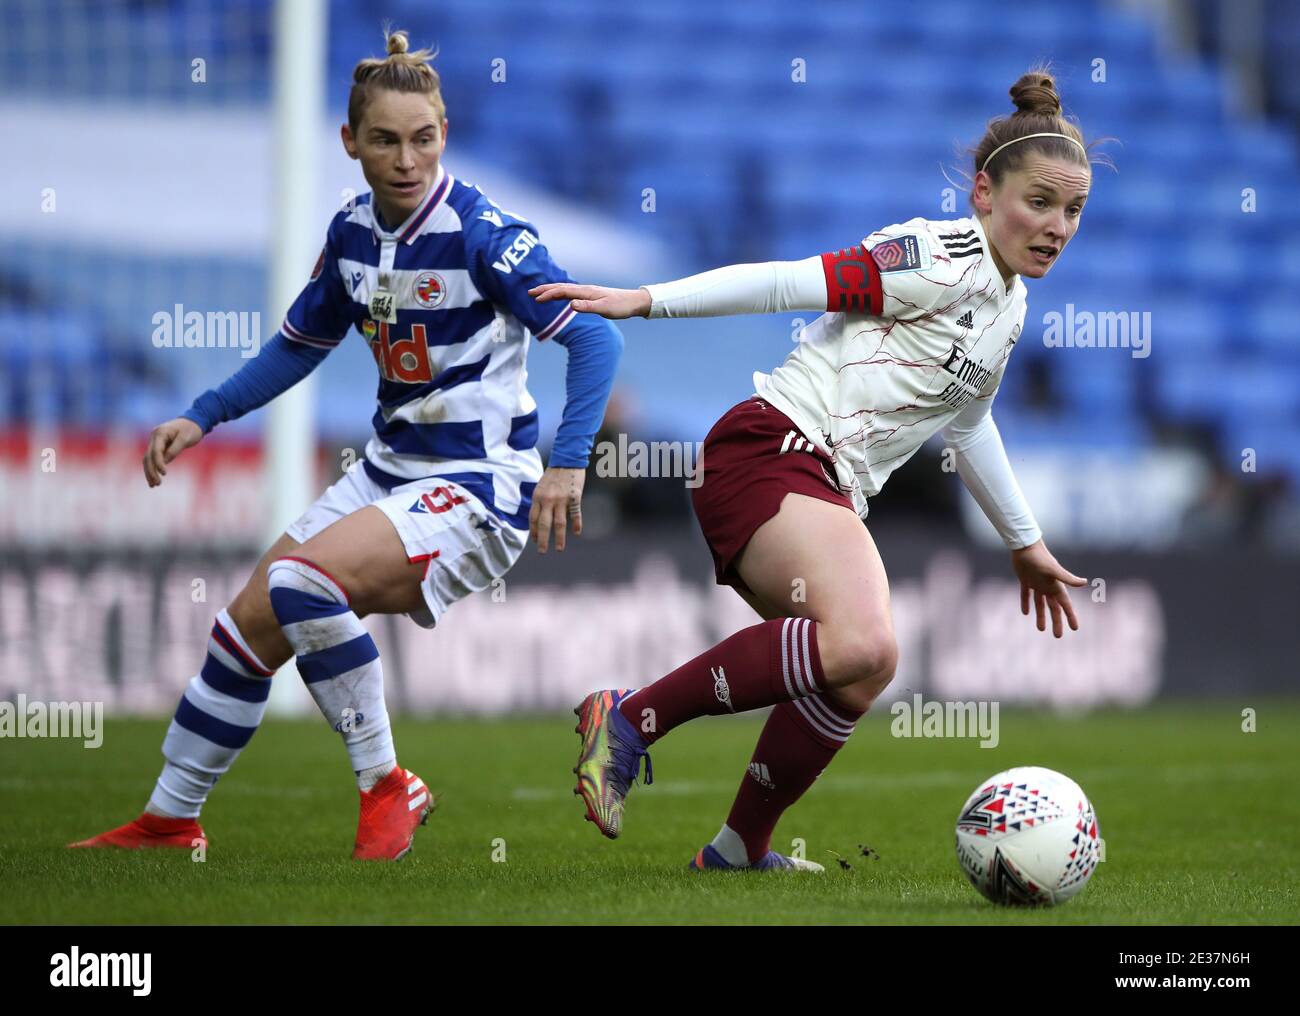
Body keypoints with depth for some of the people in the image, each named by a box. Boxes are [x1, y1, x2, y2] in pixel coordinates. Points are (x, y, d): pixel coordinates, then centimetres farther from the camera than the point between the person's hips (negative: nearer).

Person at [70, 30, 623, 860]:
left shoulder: (482, 234, -18)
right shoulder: (353, 233, 4)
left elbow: (596, 337, -22)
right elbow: (299, 346, 20)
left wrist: (568, 463, -32)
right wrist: (202, 419, 12)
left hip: (478, 489, -8)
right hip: (390, 471, 8)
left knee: (303, 579, -28)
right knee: (249, 623, 6)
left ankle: (388, 788, -15)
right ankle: (171, 820, 23)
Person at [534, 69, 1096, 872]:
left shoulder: (1009, 306, 19)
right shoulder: (944, 261, -10)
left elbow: (965, 421, 35)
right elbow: (796, 282, -15)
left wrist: (1026, 545, 44)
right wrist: (646, 301, -21)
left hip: (829, 491, 10)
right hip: (773, 448, -10)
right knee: (862, 646, -31)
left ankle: (739, 849, 18)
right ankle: (631, 719, -22)